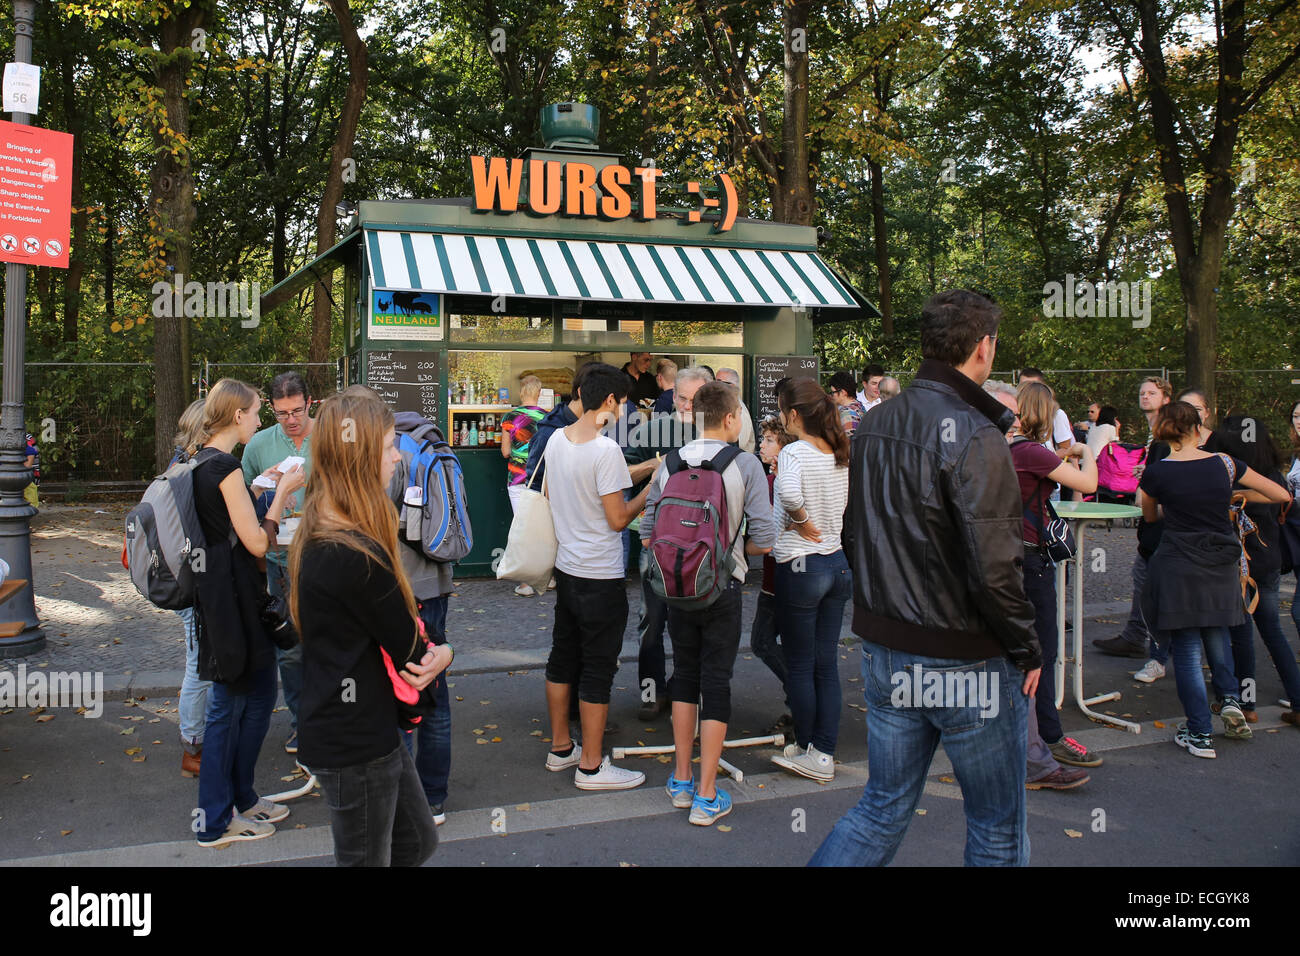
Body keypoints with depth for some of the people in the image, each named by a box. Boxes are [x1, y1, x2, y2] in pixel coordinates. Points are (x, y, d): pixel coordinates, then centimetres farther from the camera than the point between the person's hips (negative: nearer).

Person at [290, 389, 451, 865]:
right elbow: (410, 652, -18)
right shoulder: (357, 557, -28)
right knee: (367, 858, 12)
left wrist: (424, 654, -14)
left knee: (417, 842, 23)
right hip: (356, 745, -10)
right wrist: (441, 655, 3)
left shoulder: (320, 534, 4)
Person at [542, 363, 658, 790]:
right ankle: (591, 766, 11)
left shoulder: (556, 440, 3)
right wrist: (650, 493, -4)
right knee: (598, 670, 2)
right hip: (601, 577, -8)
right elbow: (618, 519, -19)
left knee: (563, 658, 17)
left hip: (566, 568, 8)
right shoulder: (605, 449, -21)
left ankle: (561, 747, 31)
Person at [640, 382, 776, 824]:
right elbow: (763, 541, -13)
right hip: (722, 589, -3)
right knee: (716, 684, 5)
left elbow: (648, 536, 1)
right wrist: (731, 549, 7)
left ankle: (681, 781, 27)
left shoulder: (670, 464, -1)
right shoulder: (745, 465, -11)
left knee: (685, 678, 17)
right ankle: (707, 796, 10)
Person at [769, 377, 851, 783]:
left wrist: (800, 520, -19)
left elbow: (789, 492, -36)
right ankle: (824, 753, 18)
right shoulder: (841, 455, 5)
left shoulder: (794, 452, -17)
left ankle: (806, 750, 20)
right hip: (839, 563, 7)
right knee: (827, 665, 12)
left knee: (799, 666, 8)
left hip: (801, 566, -7)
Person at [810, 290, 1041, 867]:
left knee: (883, 809, 19)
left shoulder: (872, 426, 5)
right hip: (966, 666, -7)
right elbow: (994, 570, -23)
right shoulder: (975, 437, -20)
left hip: (884, 654, 7)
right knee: (997, 829, 13)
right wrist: (1028, 650, -8)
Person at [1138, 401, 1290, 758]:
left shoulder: (1156, 472, -8)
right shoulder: (1225, 464, -2)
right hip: (1222, 566, 3)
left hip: (1179, 567, -3)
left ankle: (1199, 734, 7)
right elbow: (1283, 495, 6)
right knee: (1216, 635, 26)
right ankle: (1230, 697, 9)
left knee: (1187, 649, 4)